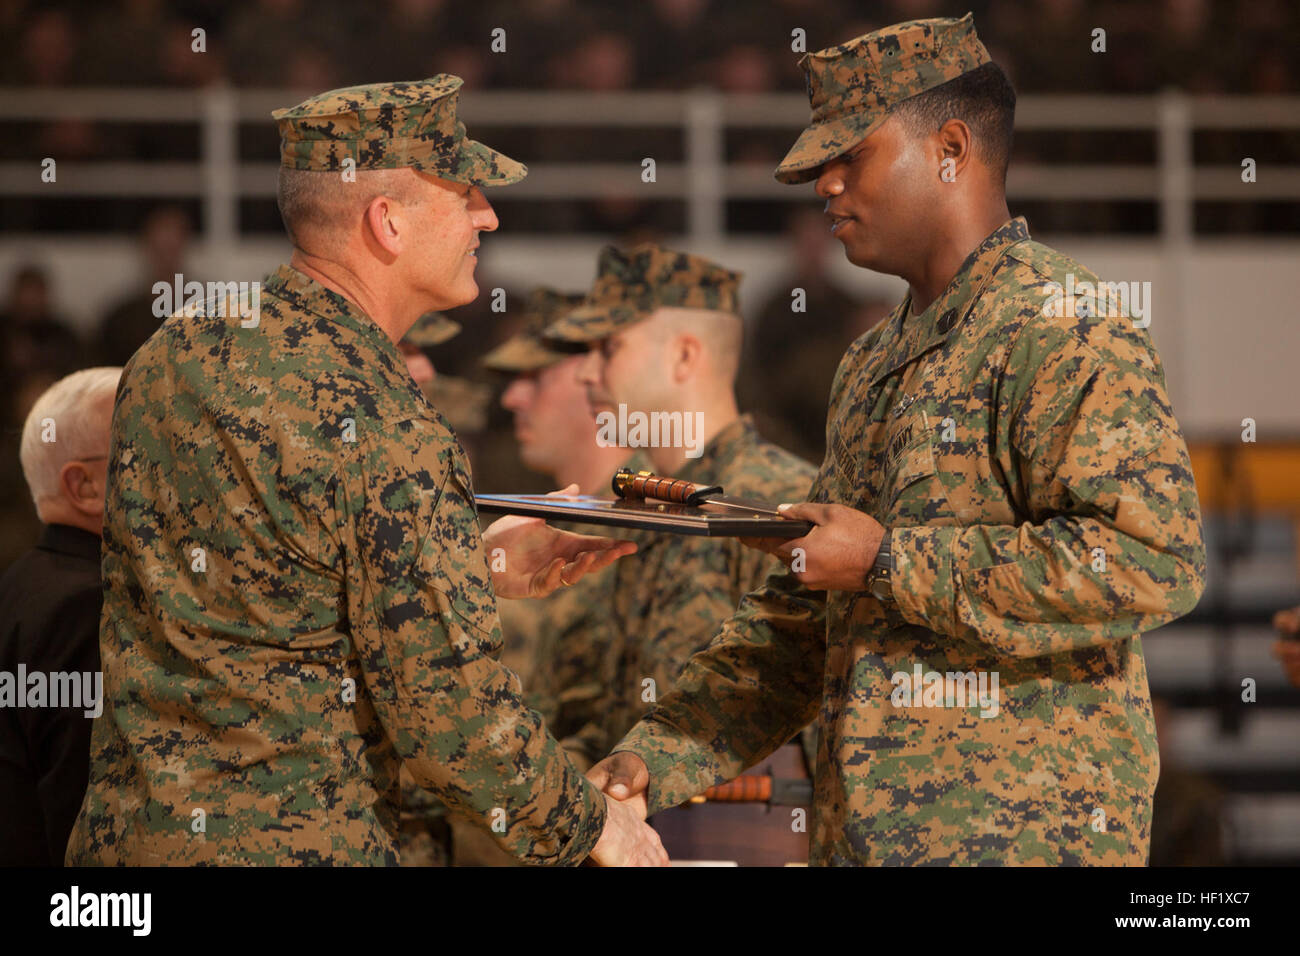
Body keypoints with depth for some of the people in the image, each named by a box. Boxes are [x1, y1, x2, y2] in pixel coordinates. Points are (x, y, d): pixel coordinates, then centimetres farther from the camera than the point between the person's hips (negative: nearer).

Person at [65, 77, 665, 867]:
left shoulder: (176, 349, 4)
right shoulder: (390, 437, -19)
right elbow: (449, 719, -18)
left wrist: (477, 568, 15)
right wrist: (590, 824, -2)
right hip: (298, 844, -8)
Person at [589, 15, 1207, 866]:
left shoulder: (1062, 329, -9)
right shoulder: (872, 364, 19)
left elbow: (1154, 559, -23)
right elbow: (800, 620, 22)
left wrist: (888, 564, -17)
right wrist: (658, 758, 9)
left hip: (1023, 834, -8)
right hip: (864, 828, 8)